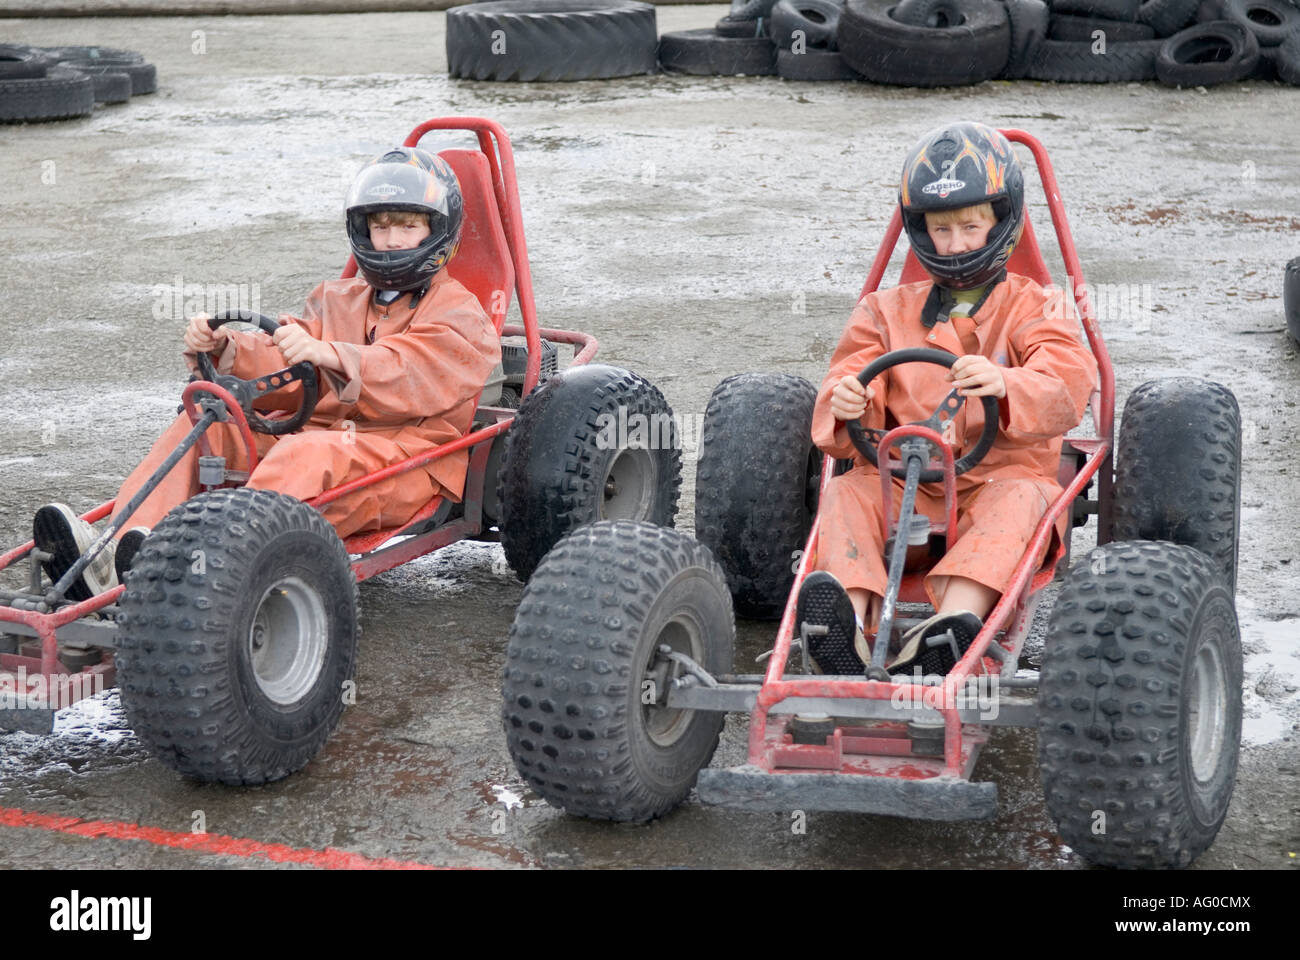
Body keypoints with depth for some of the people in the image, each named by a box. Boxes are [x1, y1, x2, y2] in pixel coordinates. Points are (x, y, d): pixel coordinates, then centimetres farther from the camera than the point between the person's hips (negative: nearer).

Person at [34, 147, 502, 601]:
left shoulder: (459, 314, 5)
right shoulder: (337, 300, 28)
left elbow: (411, 380, -17)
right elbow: (284, 375, 14)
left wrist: (327, 354, -34)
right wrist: (223, 348, -8)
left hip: (402, 465, -6)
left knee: (306, 454, -37)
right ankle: (114, 555, -33)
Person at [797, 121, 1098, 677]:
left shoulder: (1033, 308, 9)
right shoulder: (890, 311, 19)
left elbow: (1065, 390, -10)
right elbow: (853, 377, 9)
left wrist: (1005, 385, -34)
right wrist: (846, 405, -19)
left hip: (1003, 471, -3)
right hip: (907, 482, 3)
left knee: (1019, 499, -35)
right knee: (848, 491, -25)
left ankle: (955, 620, -60)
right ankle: (849, 616, -50)